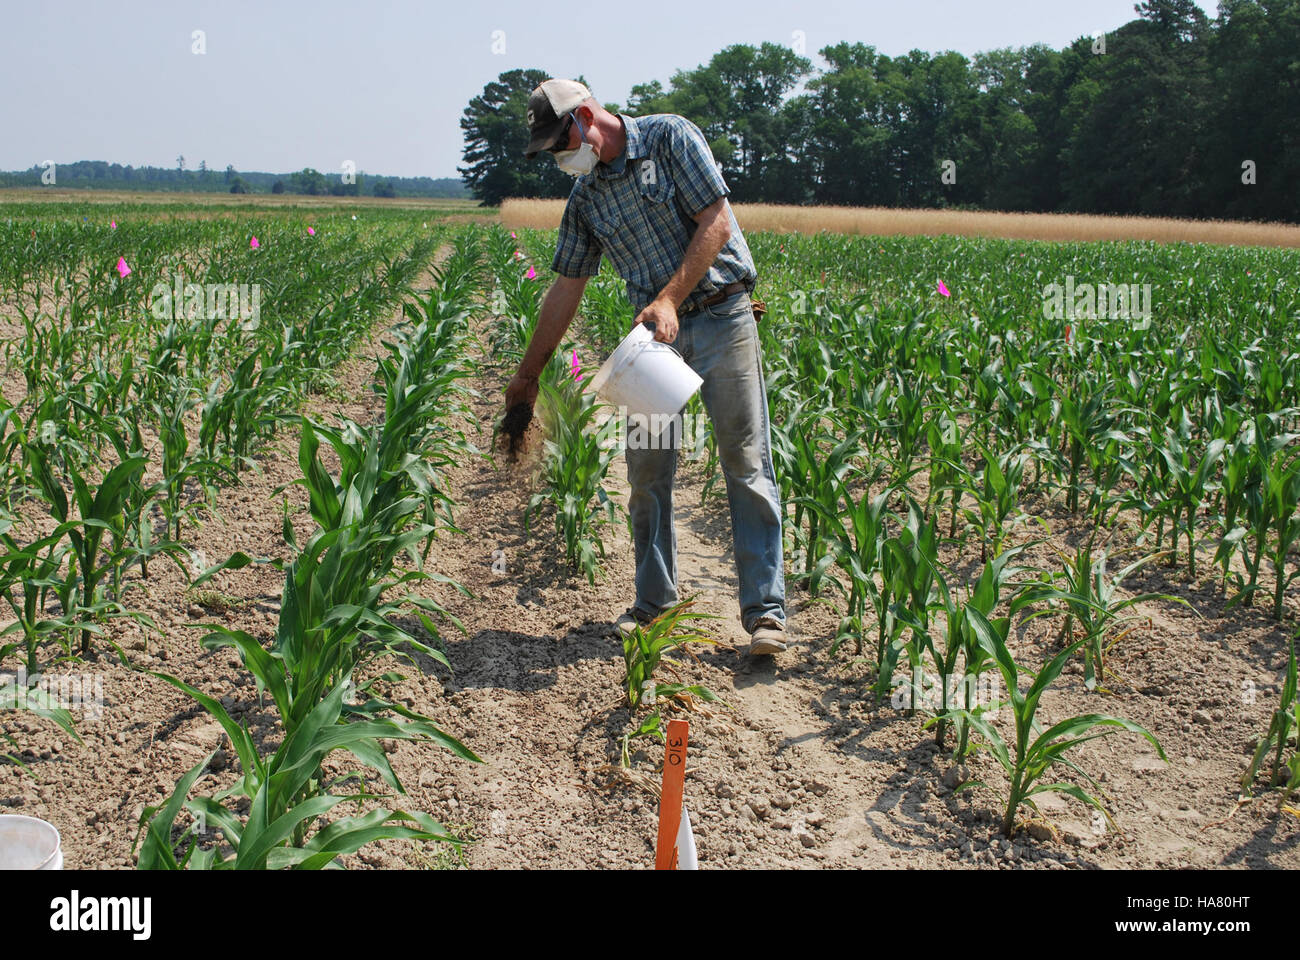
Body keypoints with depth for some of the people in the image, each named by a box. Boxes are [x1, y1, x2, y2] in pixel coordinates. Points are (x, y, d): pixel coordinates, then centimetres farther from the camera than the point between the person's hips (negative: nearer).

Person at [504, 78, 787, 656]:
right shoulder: (585, 197, 11)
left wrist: (670, 299, -18)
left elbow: (716, 223, -10)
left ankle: (765, 612, -4)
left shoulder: (671, 138, -3)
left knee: (746, 462, -7)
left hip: (721, 318, -5)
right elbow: (565, 290, 14)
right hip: (655, 330, 6)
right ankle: (654, 605, 16)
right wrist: (527, 376, 14)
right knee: (647, 468, 3)